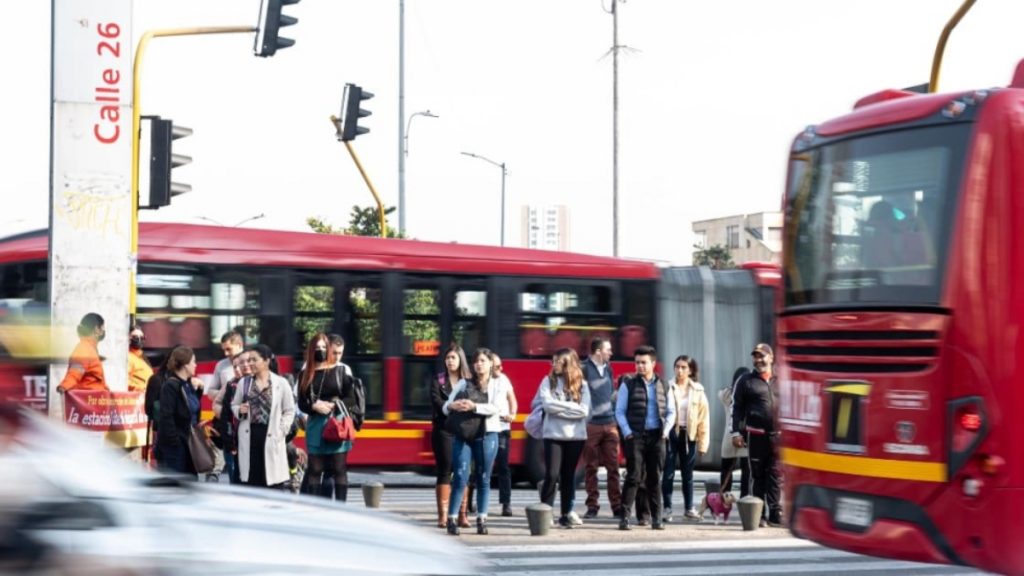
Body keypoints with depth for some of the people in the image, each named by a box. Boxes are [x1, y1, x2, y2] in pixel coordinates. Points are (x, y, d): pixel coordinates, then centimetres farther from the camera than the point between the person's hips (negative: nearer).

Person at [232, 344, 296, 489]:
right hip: (249, 436, 2)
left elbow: (289, 411, 2)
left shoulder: (281, 383, 0)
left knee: (271, 482, -1)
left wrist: (281, 431, -9)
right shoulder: (244, 383, 7)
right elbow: (234, 405, 15)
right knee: (250, 481, 3)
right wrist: (240, 410, -8)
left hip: (270, 437, -2)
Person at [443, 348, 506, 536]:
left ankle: (481, 520, 9)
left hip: (487, 436, 0)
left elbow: (495, 408, -10)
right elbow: (446, 407, 6)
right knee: (460, 477, -7)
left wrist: (474, 406, -24)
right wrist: (452, 406, -18)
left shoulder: (497, 385, 7)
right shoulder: (463, 384, 11)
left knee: (483, 478, 4)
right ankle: (451, 519, -7)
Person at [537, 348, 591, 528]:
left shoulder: (581, 385, 3)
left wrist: (558, 408, -10)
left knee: (568, 476, 7)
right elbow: (547, 404, -12)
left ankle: (565, 515, 14)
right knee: (551, 475, -9)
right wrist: (570, 407, -9)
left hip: (575, 436, 1)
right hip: (553, 435, -1)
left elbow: (584, 410, -9)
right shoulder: (548, 381, 2)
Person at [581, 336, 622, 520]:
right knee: (591, 468, 2)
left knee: (613, 466, 4)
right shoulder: (584, 369, -7)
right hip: (591, 425, -5)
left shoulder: (608, 368, 13)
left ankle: (617, 505, 6)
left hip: (610, 424, 5)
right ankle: (592, 506, 7)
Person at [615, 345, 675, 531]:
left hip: (656, 436, 3)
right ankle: (624, 517, -6)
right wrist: (627, 432, -9)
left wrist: (665, 430, -1)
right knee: (633, 477, -7)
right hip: (635, 436, -2)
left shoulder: (664, 387, 11)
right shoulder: (628, 385, 3)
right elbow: (620, 411, 3)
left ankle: (656, 518, 10)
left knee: (655, 478, 6)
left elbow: (671, 412, 14)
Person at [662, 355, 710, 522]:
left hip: (689, 435, 2)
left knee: (688, 473, 11)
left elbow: (704, 417, 3)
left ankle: (689, 507, 22)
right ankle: (667, 508, 5)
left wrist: (703, 443, 0)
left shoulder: (697, 391, 3)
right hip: (671, 433, -2)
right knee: (668, 473, -2)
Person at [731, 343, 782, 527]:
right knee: (759, 476, 3)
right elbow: (738, 408, 2)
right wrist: (737, 432, -7)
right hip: (756, 435, -2)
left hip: (778, 435, 2)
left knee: (776, 475, 0)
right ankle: (760, 514, 7)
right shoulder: (746, 381, 5)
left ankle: (775, 512, 3)